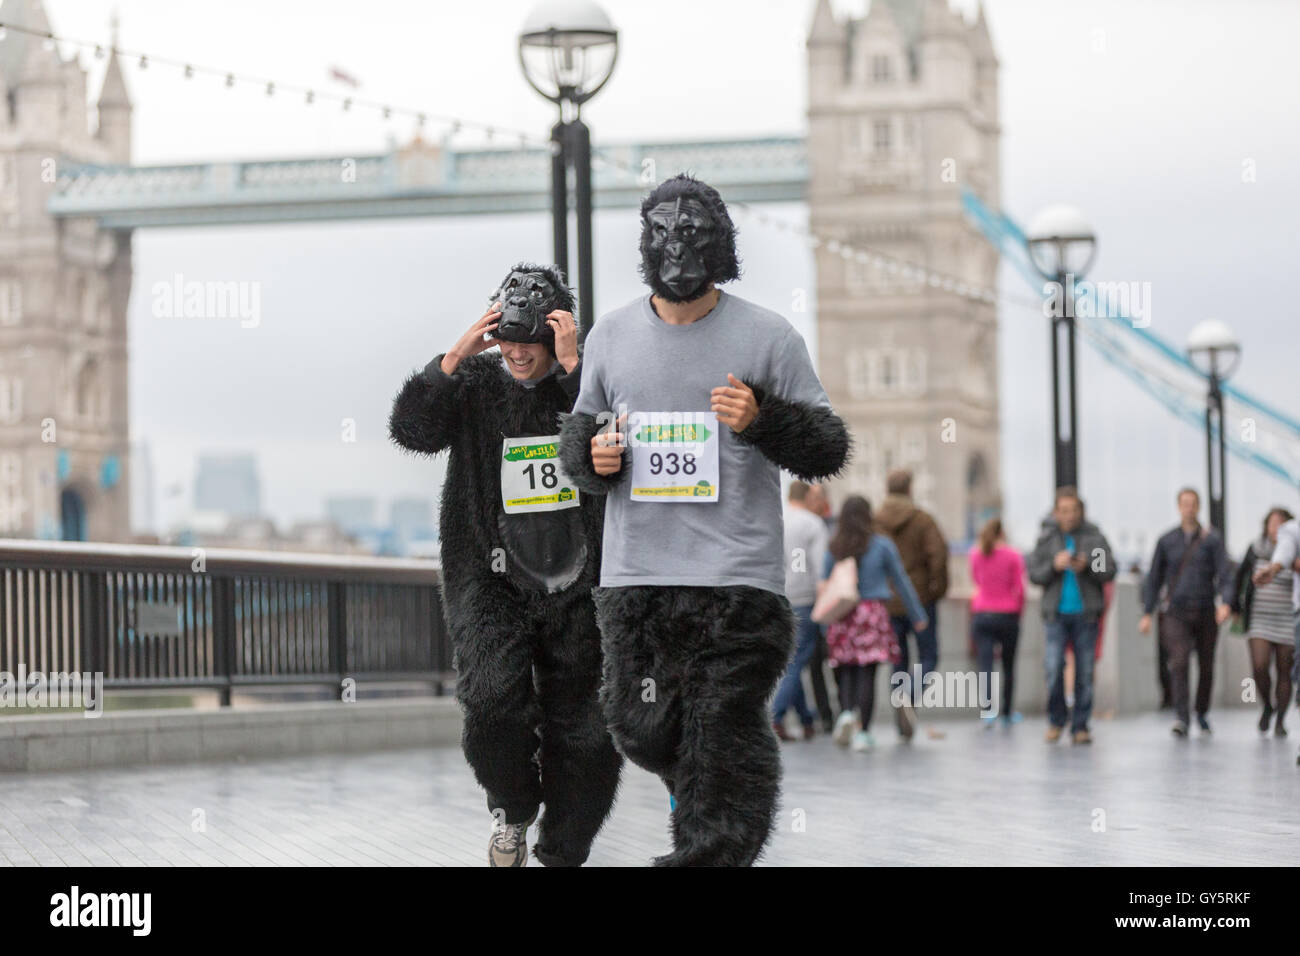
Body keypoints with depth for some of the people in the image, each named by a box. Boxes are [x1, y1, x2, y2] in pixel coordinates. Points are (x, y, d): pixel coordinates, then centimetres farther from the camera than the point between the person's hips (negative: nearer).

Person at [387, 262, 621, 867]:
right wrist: (453, 360, -16)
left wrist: (573, 366, -20)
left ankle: (563, 853, 22)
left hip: (577, 586, 1)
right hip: (491, 581, 0)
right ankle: (512, 807, 6)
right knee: (495, 696, -23)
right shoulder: (475, 382, 5)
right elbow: (410, 429, -7)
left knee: (585, 733, 3)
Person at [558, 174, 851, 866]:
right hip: (634, 575, 4)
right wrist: (591, 454, -2)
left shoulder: (768, 337, 0)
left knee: (723, 741, -6)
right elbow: (580, 428, 22)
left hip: (737, 576, -3)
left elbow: (828, 450, 1)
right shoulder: (611, 335, 10)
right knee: (642, 729, 8)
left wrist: (760, 422, -17)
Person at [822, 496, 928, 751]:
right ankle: (862, 732, -5)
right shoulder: (882, 545, 1)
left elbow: (824, 585, 4)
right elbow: (901, 582, 7)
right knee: (867, 672, -2)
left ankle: (846, 711, -17)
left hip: (842, 616, 2)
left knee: (846, 670, 10)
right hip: (873, 613, -2)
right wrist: (918, 616, 16)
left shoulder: (834, 549, 5)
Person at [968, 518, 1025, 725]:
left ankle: (990, 704, -30)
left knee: (985, 663, -6)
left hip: (981, 614, 1)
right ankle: (1007, 712, 21)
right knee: (1008, 665, 13)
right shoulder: (1013, 556, -5)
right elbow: (1020, 588, -6)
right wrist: (1018, 609, 9)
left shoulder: (975, 554, 3)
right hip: (1007, 615, -1)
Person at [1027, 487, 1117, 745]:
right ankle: (1056, 719, 8)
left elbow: (1109, 569, -1)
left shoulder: (1093, 536, 2)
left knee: (1085, 672, 3)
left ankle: (1080, 726, 11)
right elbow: (1034, 573, 3)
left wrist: (1086, 566, -18)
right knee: (1053, 667, -11)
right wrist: (1054, 566, -15)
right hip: (1056, 613, 0)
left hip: (1085, 613, 0)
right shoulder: (1047, 538, 5)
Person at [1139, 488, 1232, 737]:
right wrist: (1147, 613, 6)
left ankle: (1202, 713, 28)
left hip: (1205, 612, 1)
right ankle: (1180, 717, -24)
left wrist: (1225, 603, -22)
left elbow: (1224, 575, -4)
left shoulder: (1212, 539, 4)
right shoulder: (1166, 541, 8)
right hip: (1175, 612, -1)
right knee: (1179, 661, -18)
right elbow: (1154, 579, 12)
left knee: (1206, 667, 8)